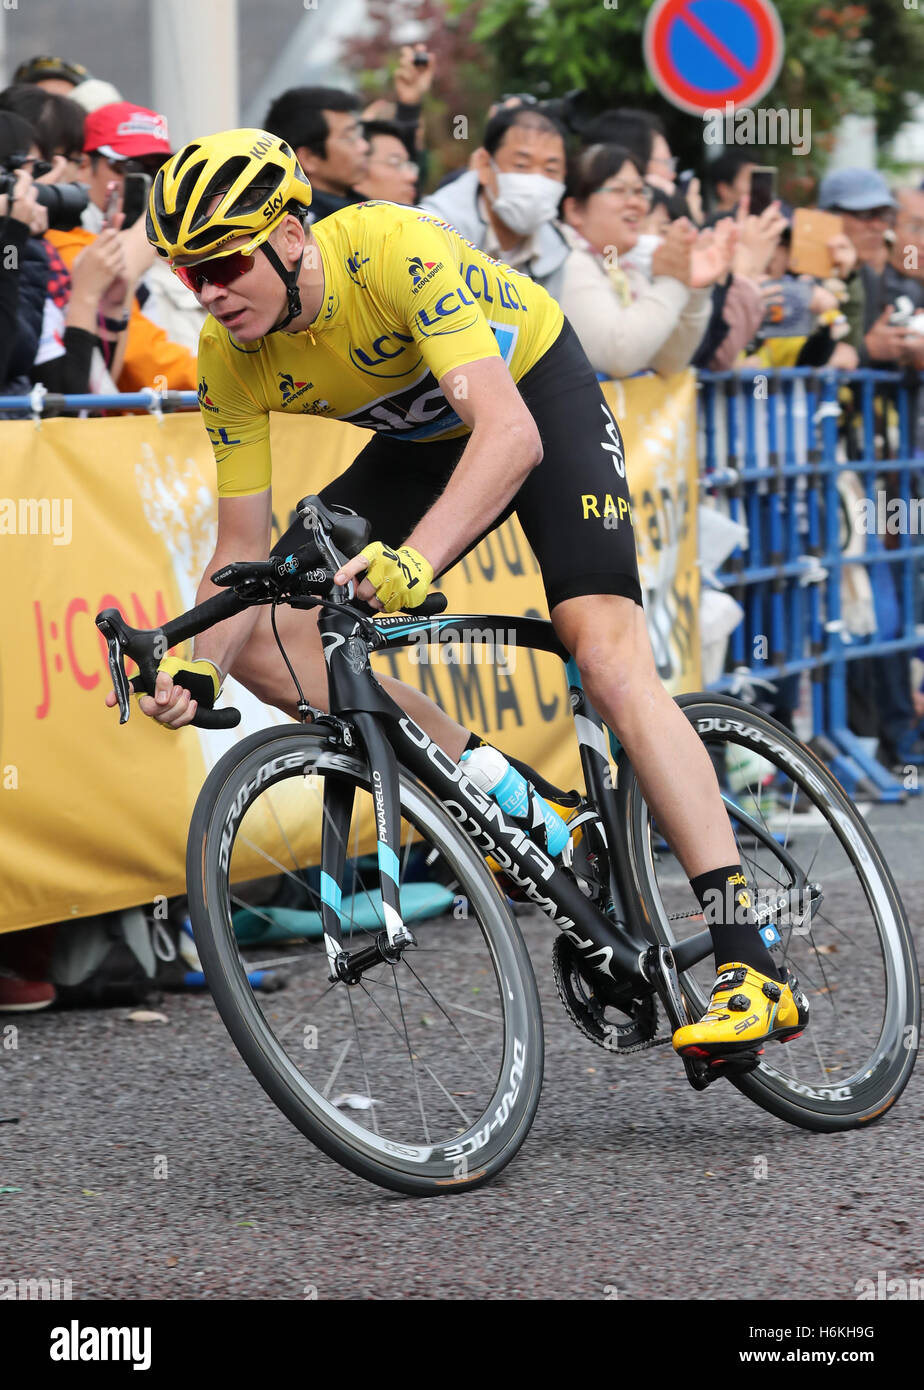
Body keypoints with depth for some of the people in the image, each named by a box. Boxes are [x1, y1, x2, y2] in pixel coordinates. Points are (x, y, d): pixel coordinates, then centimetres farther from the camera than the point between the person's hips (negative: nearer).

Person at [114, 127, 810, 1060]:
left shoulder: (393, 250, -36)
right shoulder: (230, 357, -18)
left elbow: (511, 433, -45)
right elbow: (243, 545, -12)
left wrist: (415, 558, -59)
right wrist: (200, 671, -30)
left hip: (536, 395, -6)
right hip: (421, 439, 6)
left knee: (607, 653, -26)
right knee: (261, 638, -10)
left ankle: (753, 974, -29)